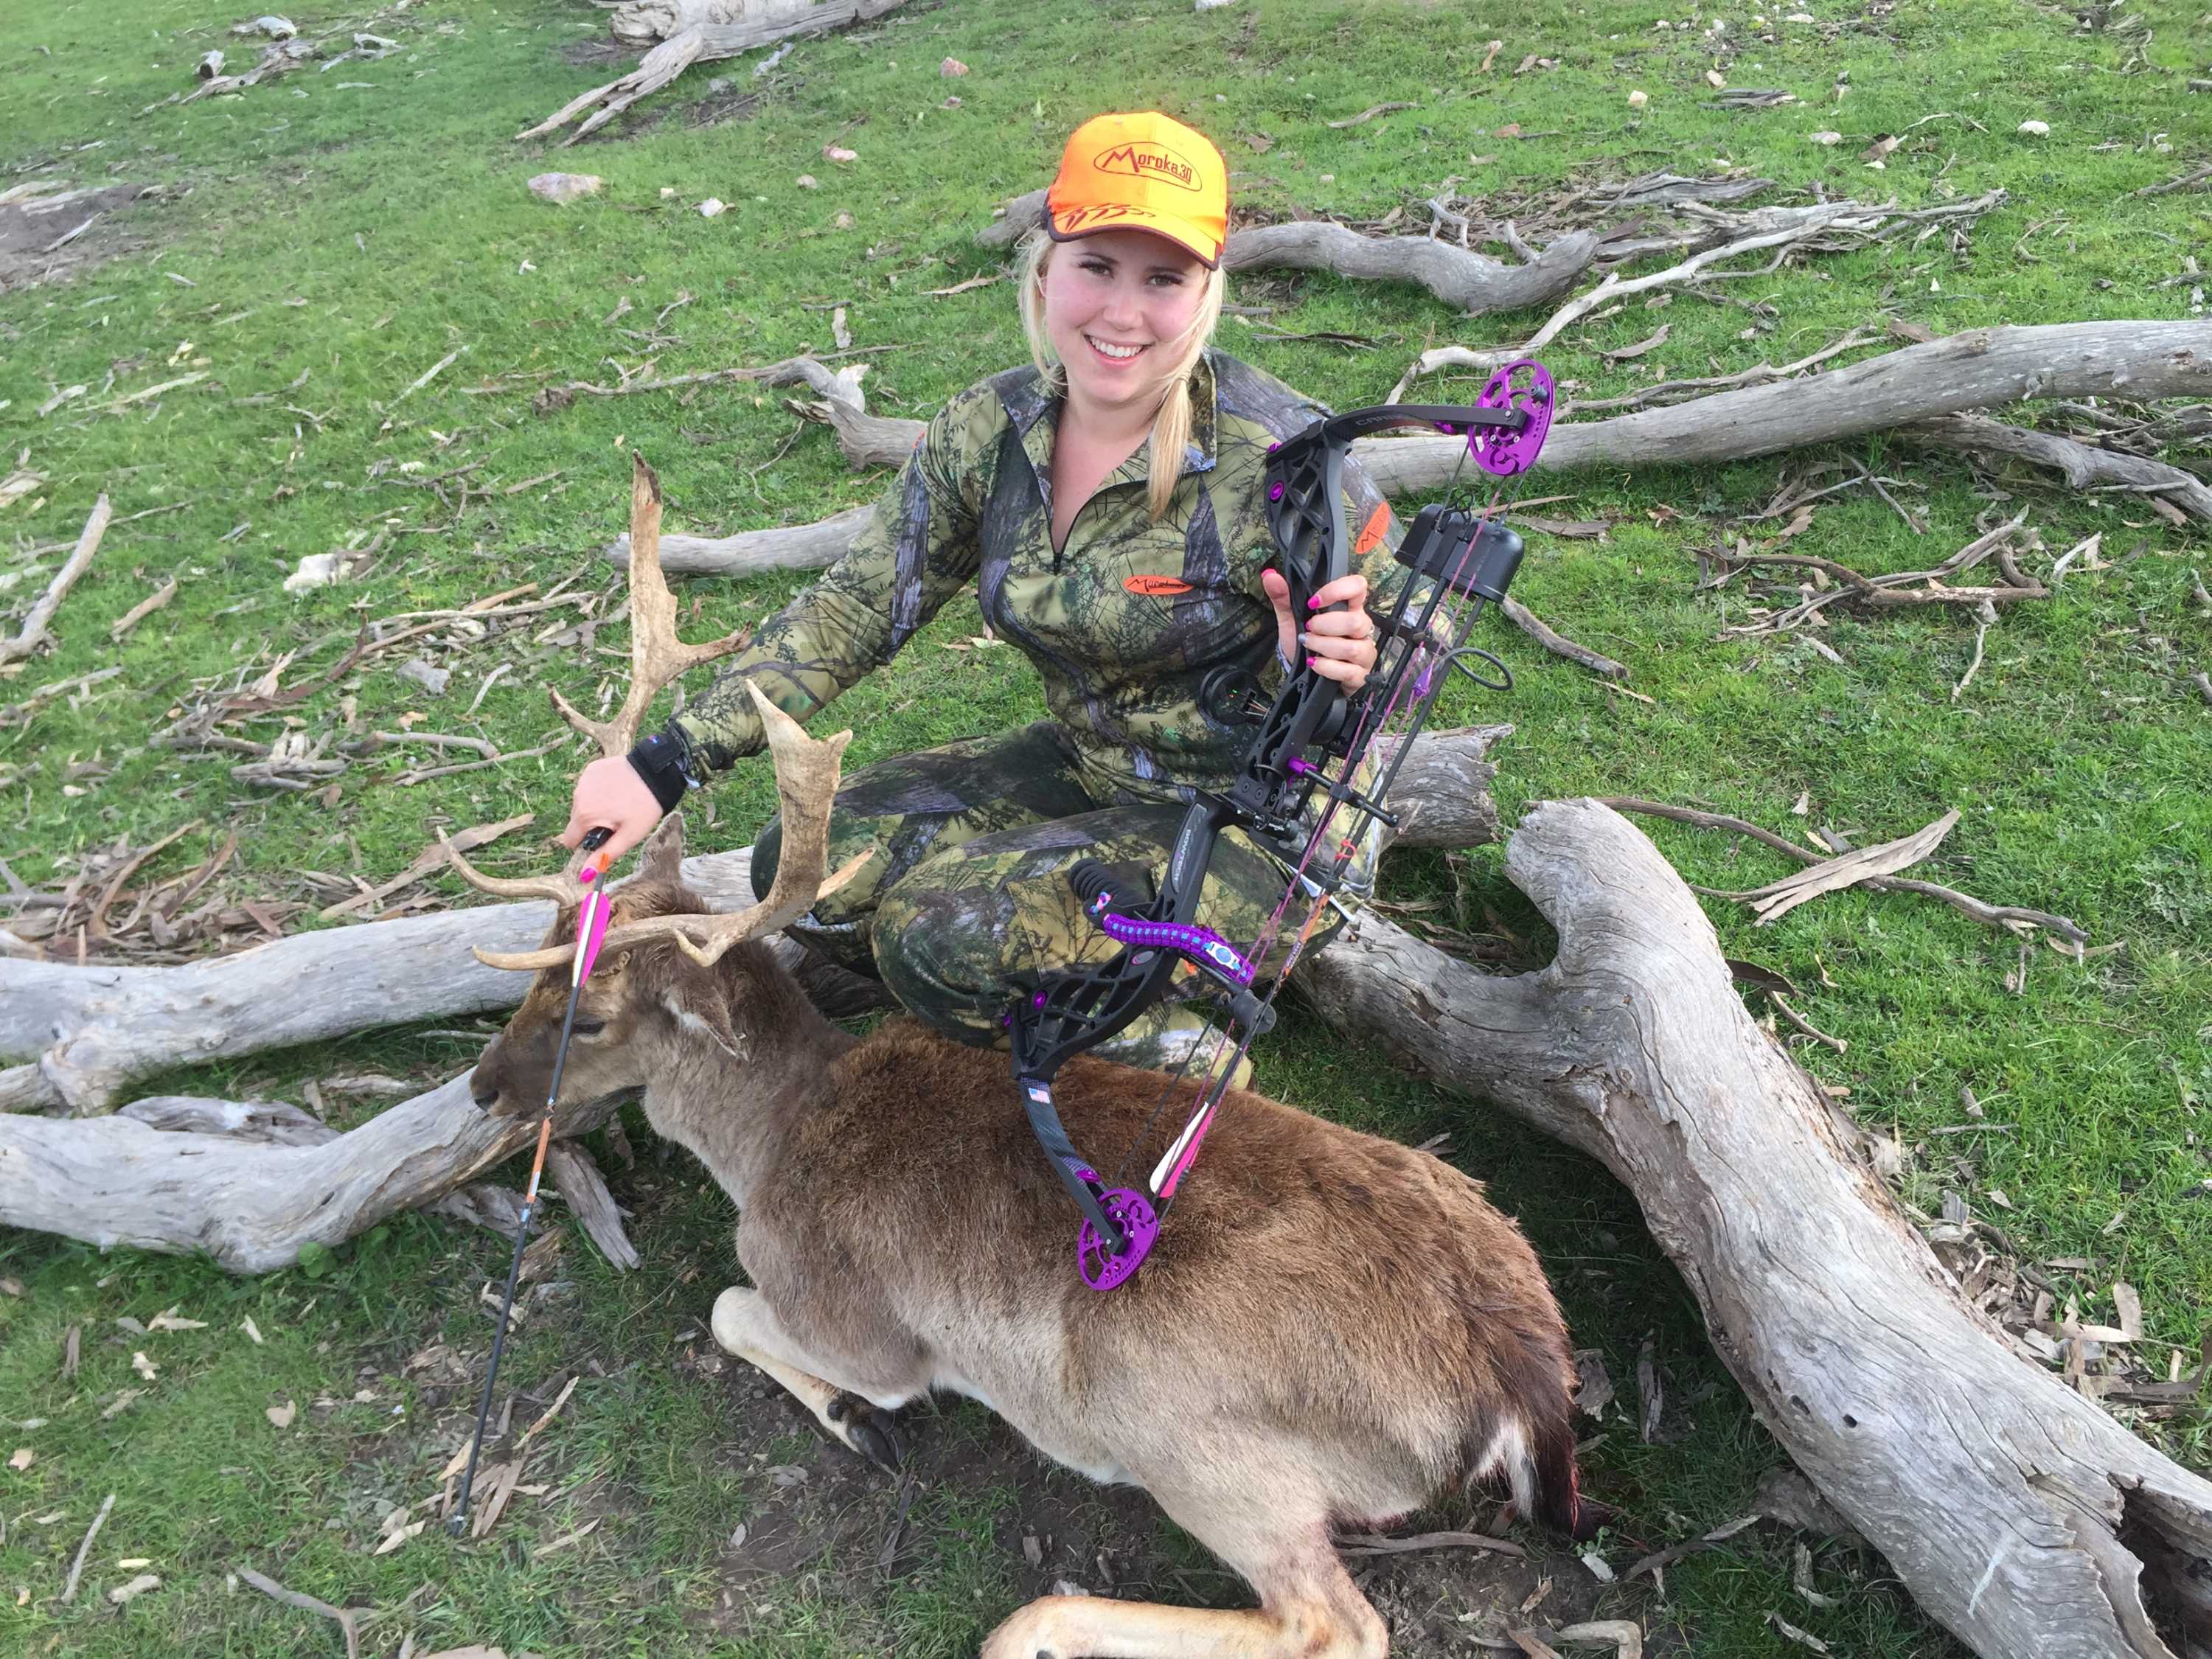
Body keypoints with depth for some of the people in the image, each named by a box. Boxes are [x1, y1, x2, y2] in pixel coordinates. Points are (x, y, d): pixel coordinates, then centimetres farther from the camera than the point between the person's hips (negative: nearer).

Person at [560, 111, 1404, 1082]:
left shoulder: (1273, 457, -22)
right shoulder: (990, 430, -6)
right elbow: (855, 608, -2)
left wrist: (1356, 665, -35)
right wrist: (666, 765, -8)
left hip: (1261, 821, -6)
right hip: (1087, 772, 7)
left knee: (943, 933, -25)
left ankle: (1179, 1052, 2)